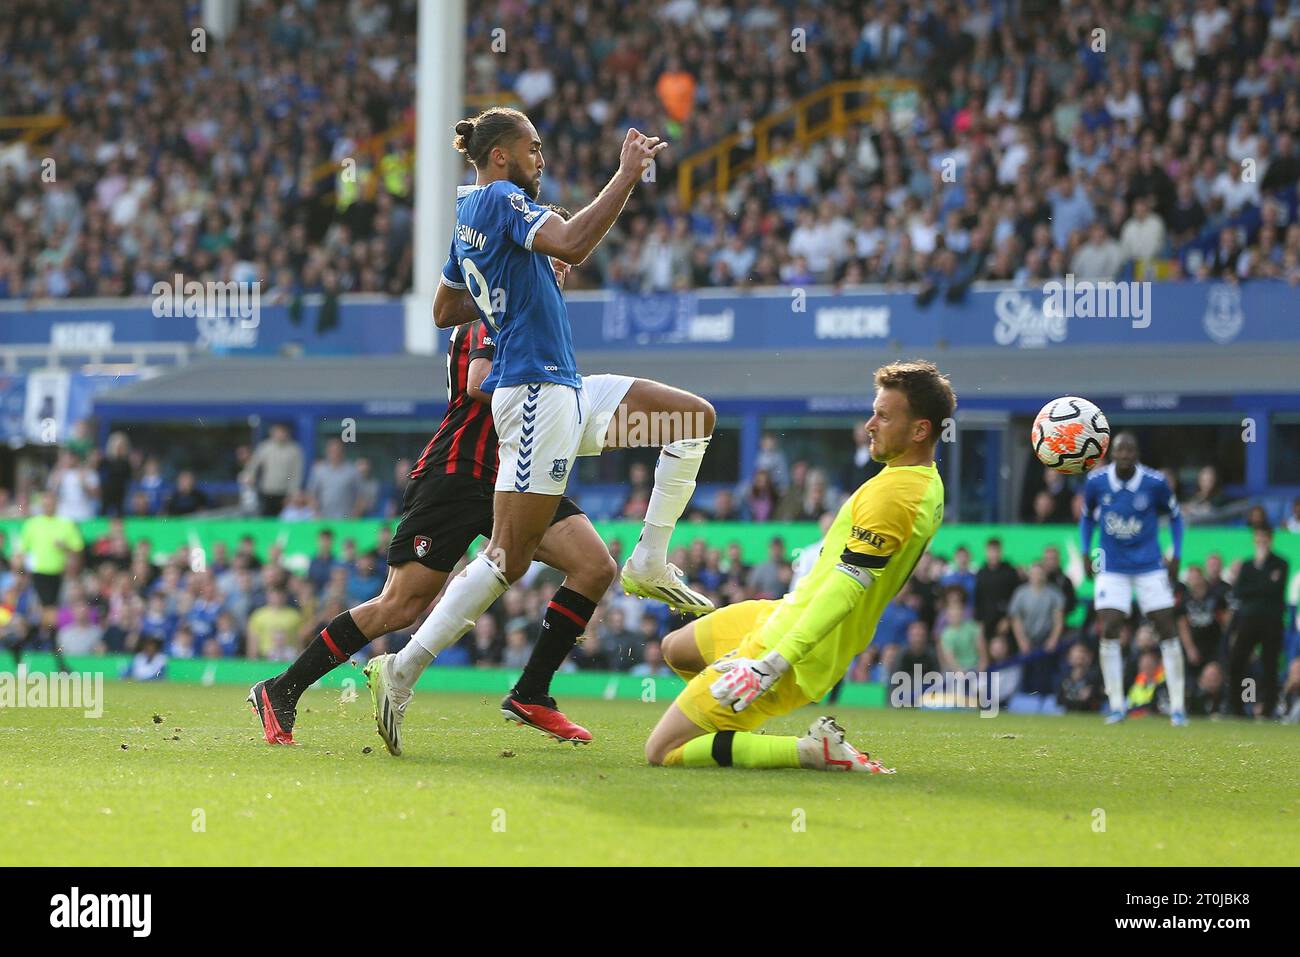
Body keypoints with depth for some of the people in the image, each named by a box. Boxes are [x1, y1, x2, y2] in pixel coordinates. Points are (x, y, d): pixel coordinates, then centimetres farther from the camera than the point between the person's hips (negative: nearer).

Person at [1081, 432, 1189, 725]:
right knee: (1109, 632, -11)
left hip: (1150, 566, -1)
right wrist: (1085, 554, 3)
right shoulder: (1096, 481, -8)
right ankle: (1116, 705, -3)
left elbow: (1175, 516, 4)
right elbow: (1087, 517, 11)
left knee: (1167, 631, -3)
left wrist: (1176, 556, -2)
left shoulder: (1155, 483, -12)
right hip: (1112, 567, 1)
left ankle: (1177, 706, 4)